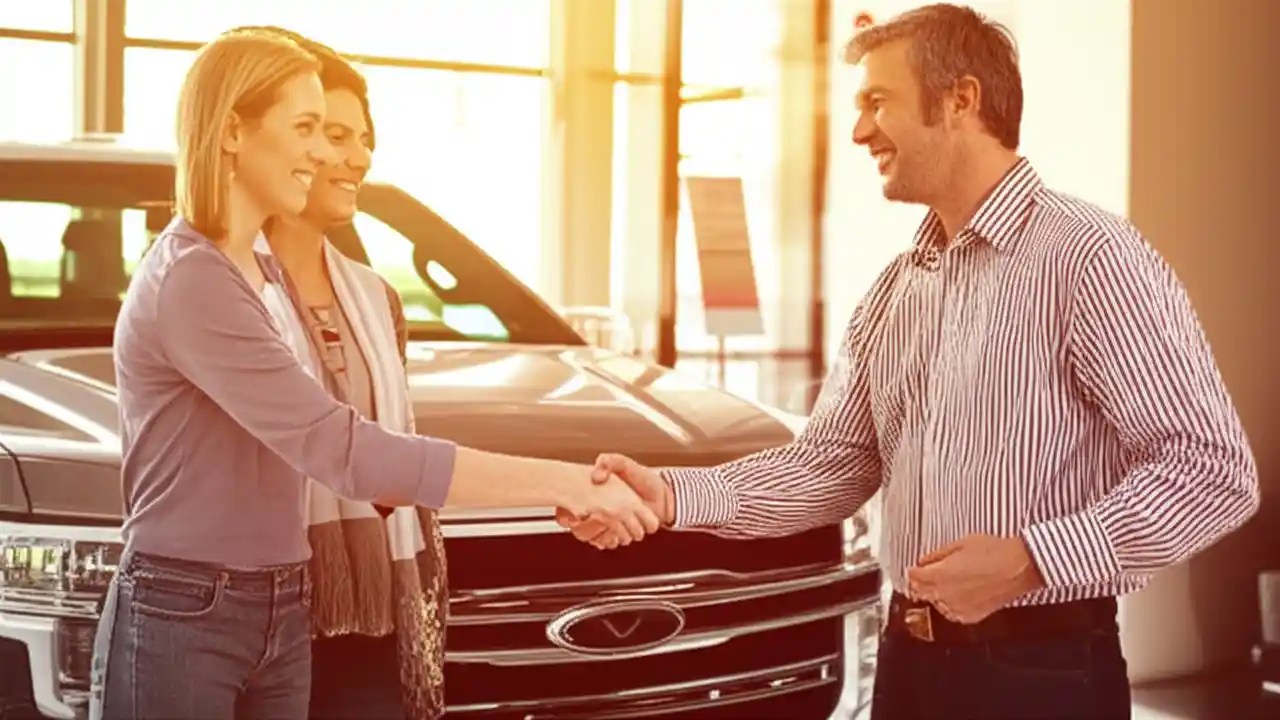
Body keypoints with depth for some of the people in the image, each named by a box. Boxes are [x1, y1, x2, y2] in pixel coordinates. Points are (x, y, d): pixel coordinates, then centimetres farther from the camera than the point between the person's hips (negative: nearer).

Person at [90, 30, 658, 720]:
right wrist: (567, 483, -24)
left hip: (280, 620, 9)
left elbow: (313, 451, 10)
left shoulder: (258, 274, 15)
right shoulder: (189, 281, -17)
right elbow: (341, 450, -24)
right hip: (179, 625, -9)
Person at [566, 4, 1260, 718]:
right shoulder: (896, 290, 10)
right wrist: (674, 495, -3)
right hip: (910, 662, 7)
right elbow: (831, 464, 11)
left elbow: (1214, 468, -17)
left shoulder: (1091, 260, -13)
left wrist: (1030, 559, -24)